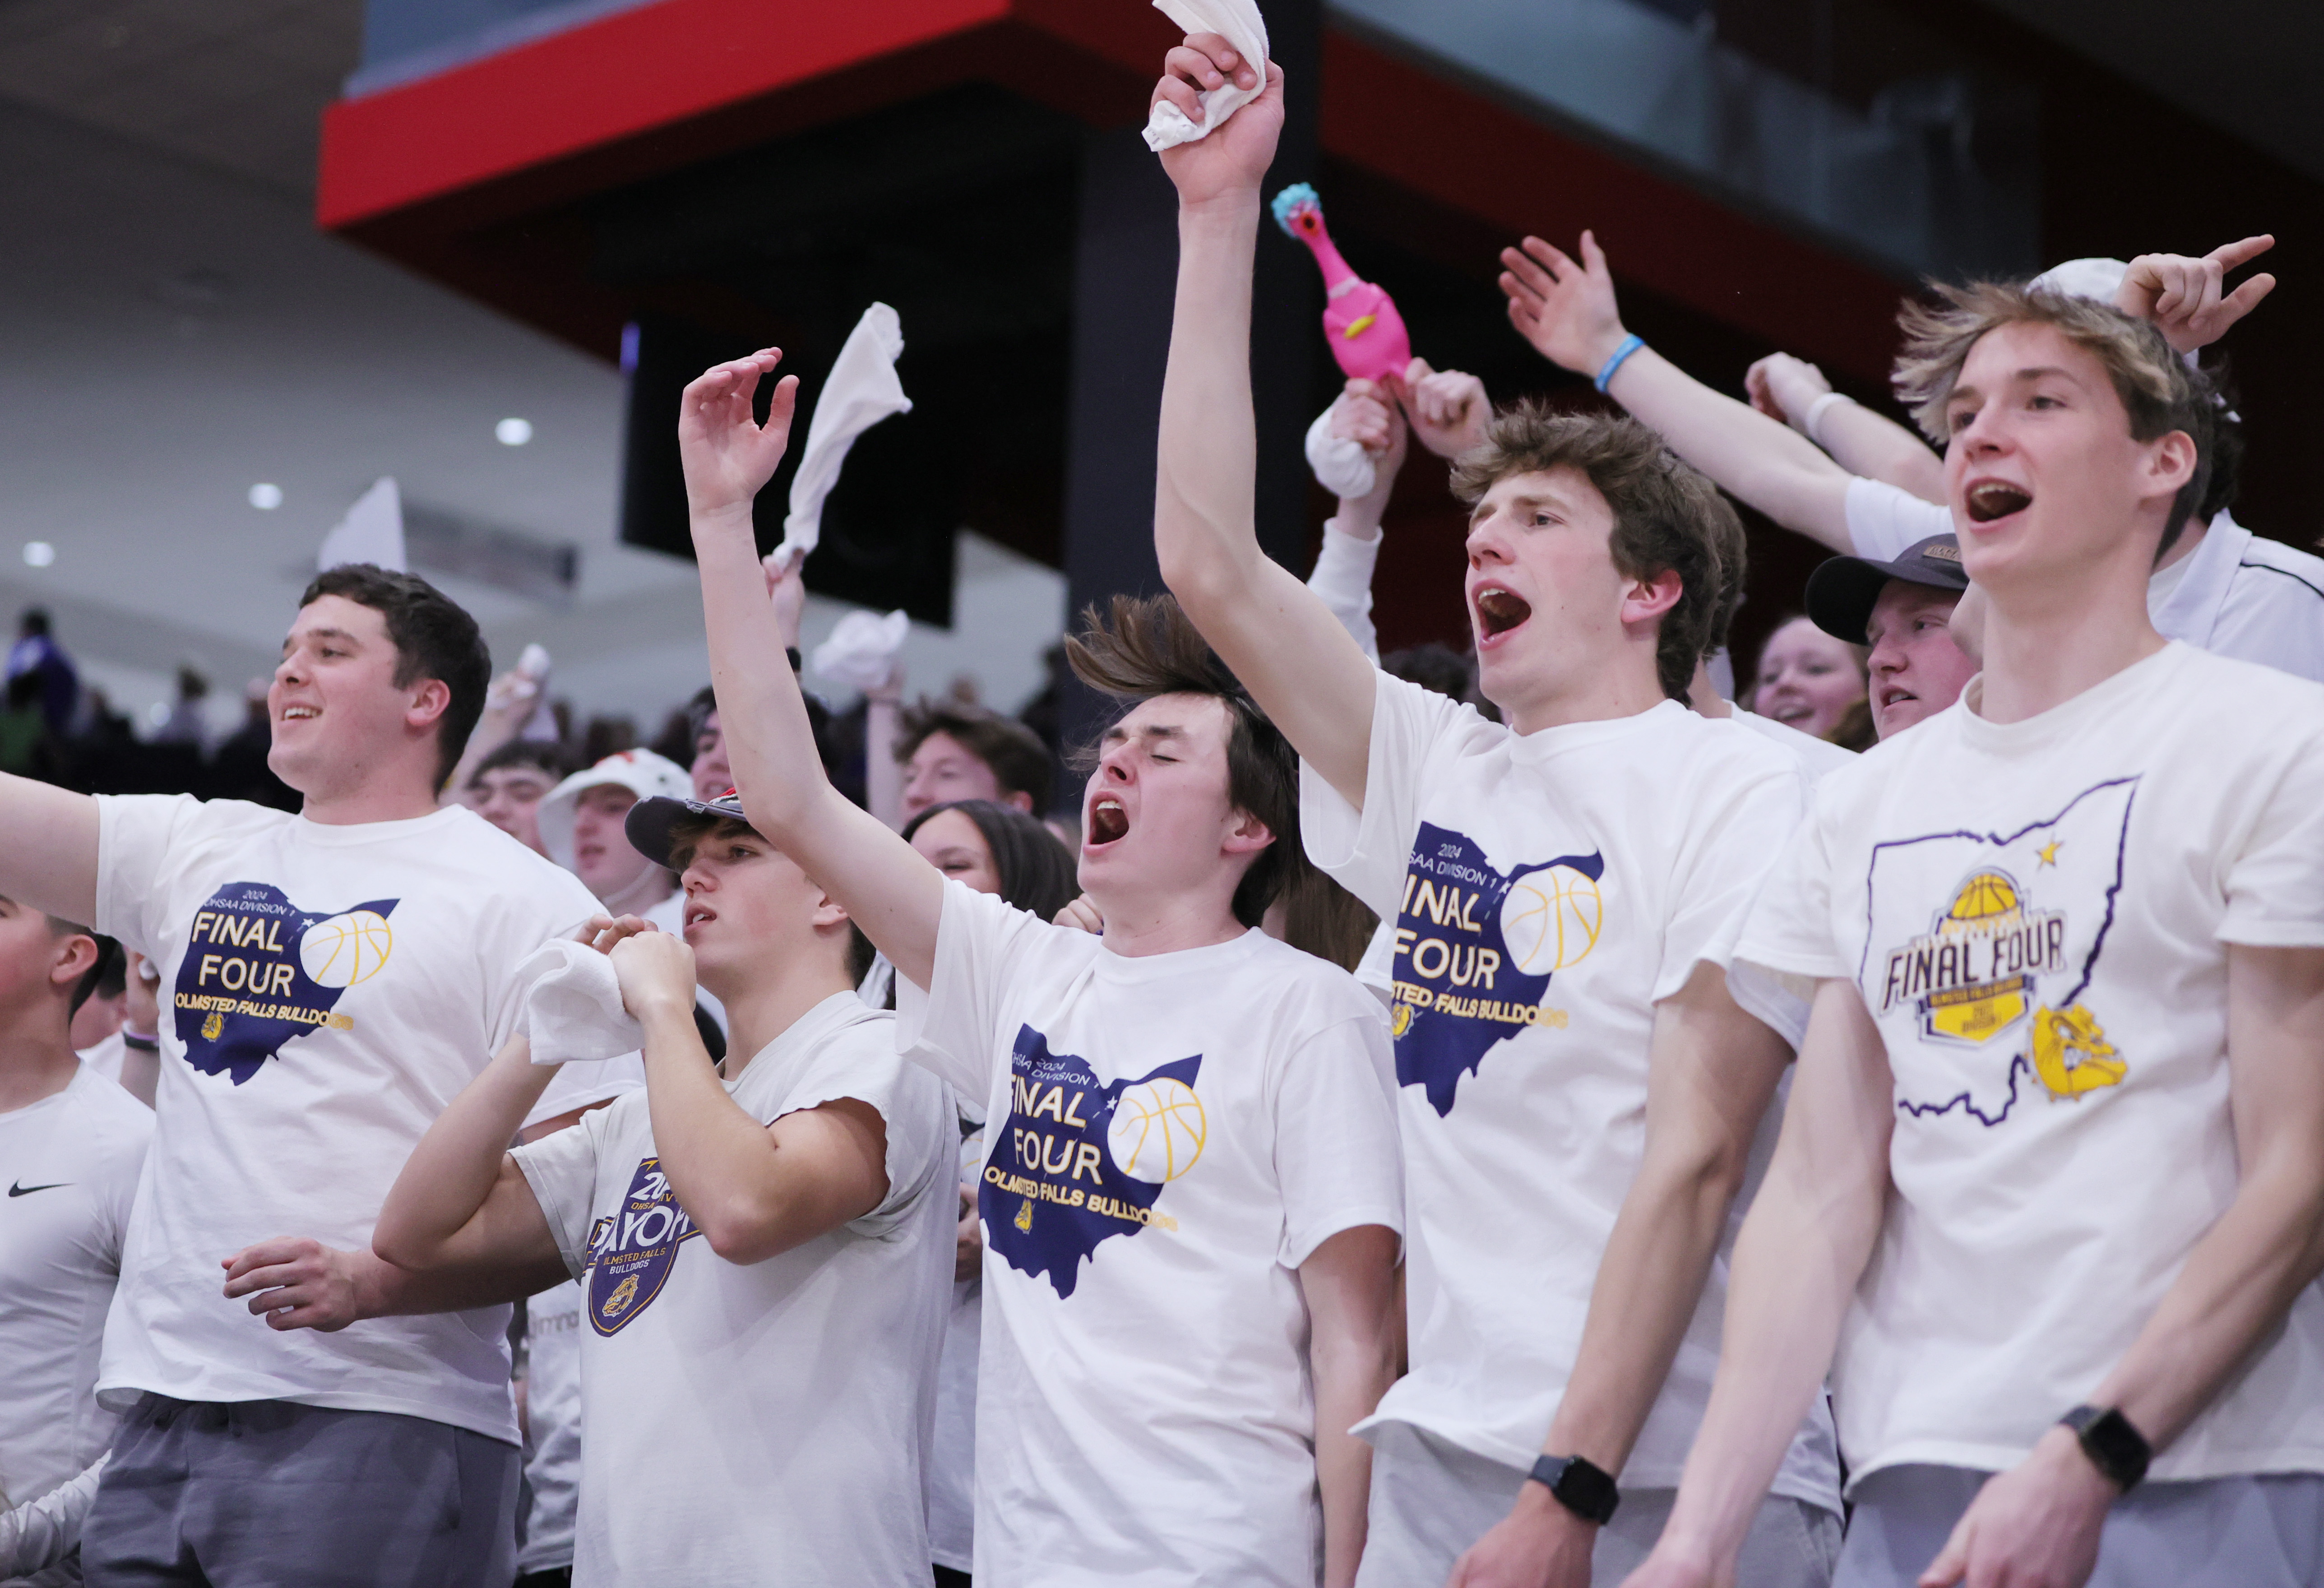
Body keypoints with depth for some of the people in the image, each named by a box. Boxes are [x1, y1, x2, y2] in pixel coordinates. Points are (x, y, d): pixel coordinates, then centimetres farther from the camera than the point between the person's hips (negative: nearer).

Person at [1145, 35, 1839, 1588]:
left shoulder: (1737, 787, -6)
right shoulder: (1439, 772, 11)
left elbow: (1693, 1158, -13)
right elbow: (1208, 558, 6)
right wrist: (1220, 213, 4)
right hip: (1444, 1452, 5)